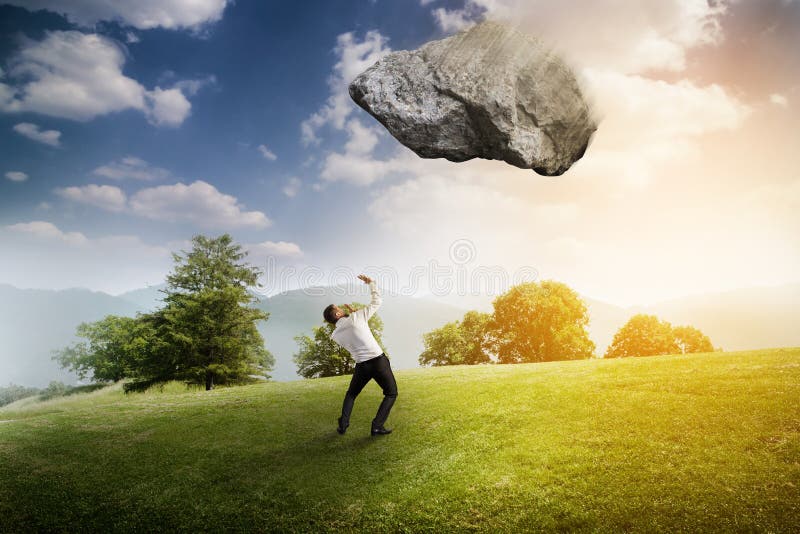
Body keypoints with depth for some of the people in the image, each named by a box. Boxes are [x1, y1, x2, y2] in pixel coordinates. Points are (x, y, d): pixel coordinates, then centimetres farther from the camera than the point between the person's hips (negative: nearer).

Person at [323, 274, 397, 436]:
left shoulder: (335, 335, 3)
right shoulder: (357, 317, -9)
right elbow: (377, 302, -1)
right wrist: (371, 282, 9)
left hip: (361, 365, 3)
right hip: (378, 360, -3)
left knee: (351, 394, 28)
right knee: (391, 393, 12)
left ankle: (343, 425, 19)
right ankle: (377, 426, 1)